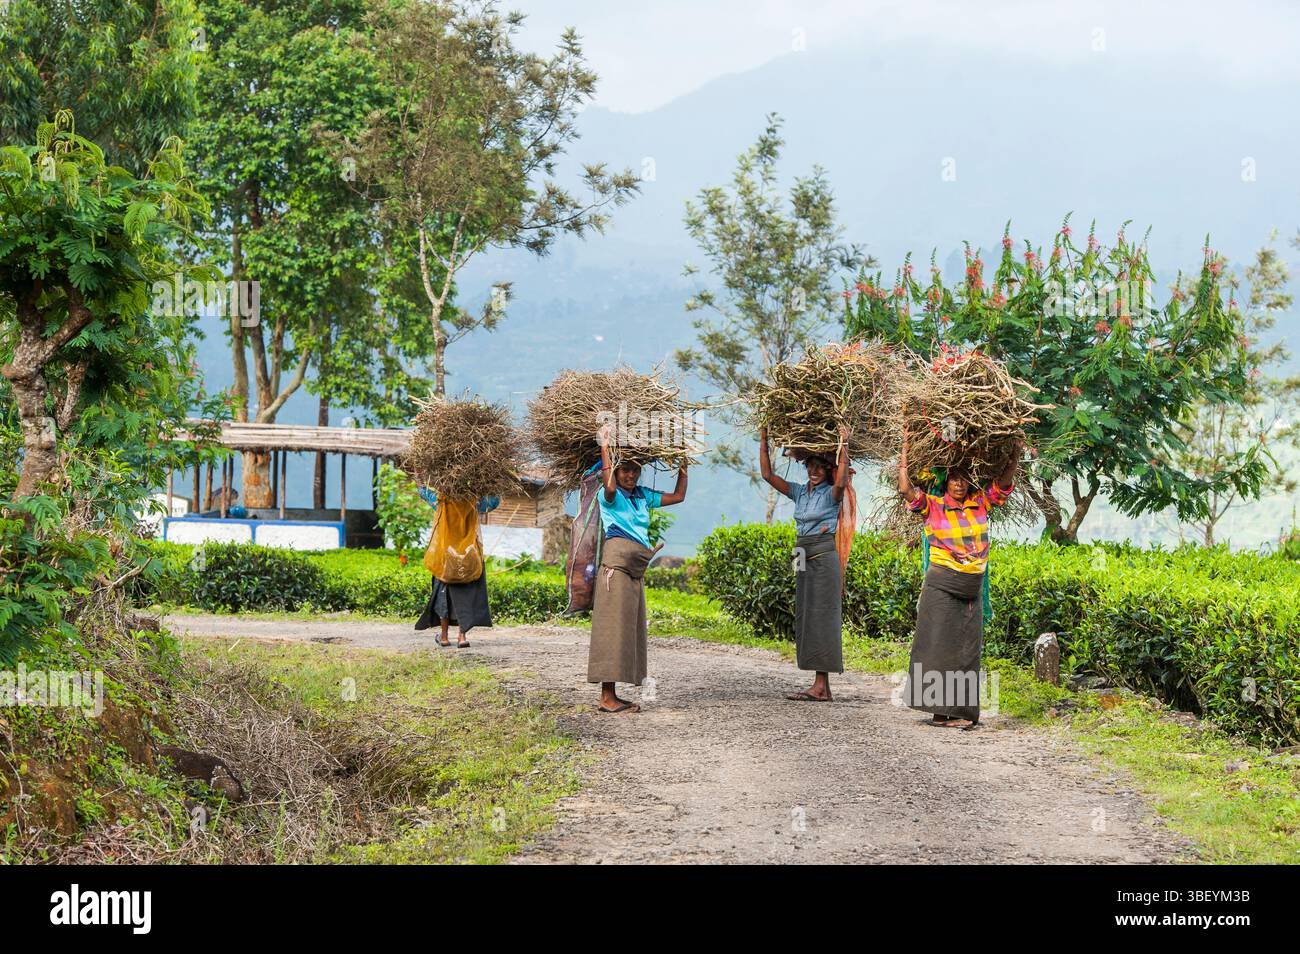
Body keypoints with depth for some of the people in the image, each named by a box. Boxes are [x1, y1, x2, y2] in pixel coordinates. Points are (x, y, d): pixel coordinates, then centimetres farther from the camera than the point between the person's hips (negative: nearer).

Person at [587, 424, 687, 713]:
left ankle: (611, 697, 9)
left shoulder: (643, 496, 20)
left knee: (631, 629, 7)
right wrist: (604, 449, -21)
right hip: (617, 562, -8)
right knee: (614, 627, -11)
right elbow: (610, 488, -25)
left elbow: (678, 496, 26)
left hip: (637, 569, 8)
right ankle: (607, 697, -12)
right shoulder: (610, 496, -1)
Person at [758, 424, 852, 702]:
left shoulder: (830, 494, -5)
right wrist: (763, 441, 3)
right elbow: (767, 474, 9)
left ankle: (820, 686, -11)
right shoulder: (799, 492, 12)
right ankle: (822, 688, 7)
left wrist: (843, 447, -28)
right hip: (804, 559, 8)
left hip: (824, 557, -7)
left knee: (821, 617, -9)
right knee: (805, 619, 5)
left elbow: (841, 482, -29)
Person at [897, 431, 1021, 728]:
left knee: (967, 651, 4)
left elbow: (1005, 481, 11)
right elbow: (906, 488, -10)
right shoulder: (933, 506, -3)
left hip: (972, 590, 4)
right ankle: (938, 709, -1)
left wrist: (1016, 452, 0)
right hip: (941, 588, -4)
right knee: (939, 646, -4)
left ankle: (959, 711, 6)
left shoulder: (980, 503, 7)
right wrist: (906, 449, -7)